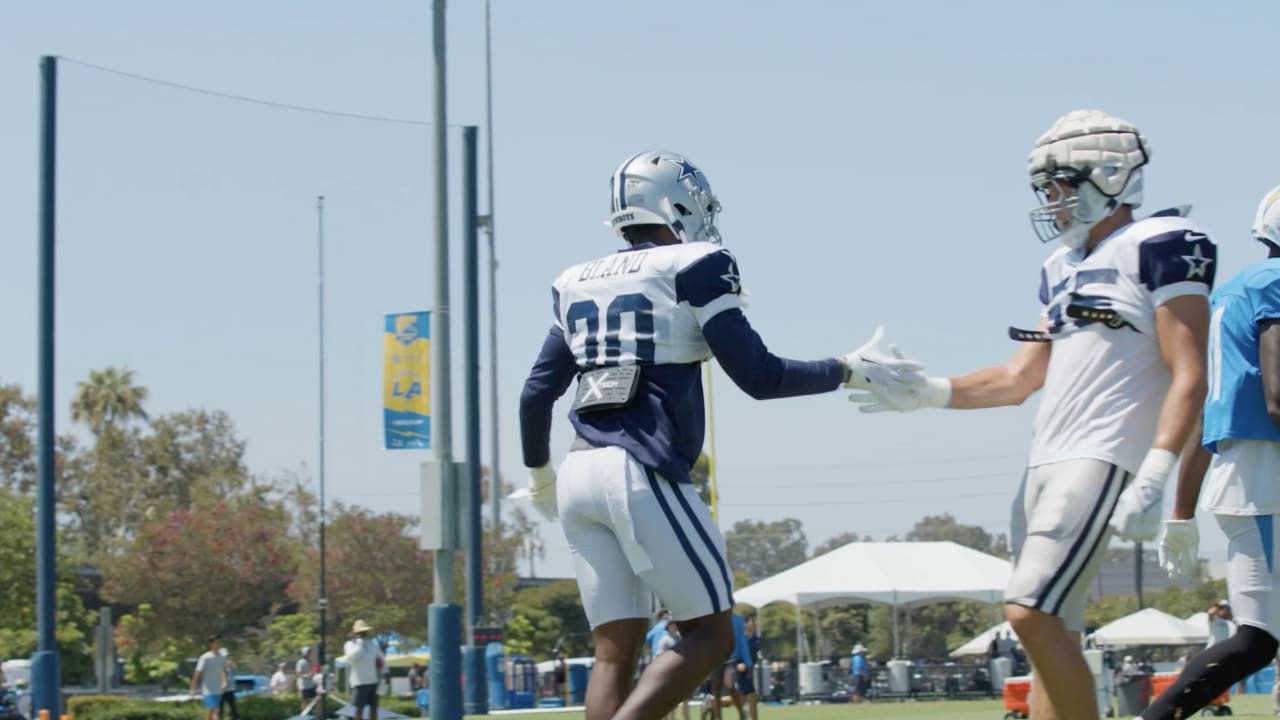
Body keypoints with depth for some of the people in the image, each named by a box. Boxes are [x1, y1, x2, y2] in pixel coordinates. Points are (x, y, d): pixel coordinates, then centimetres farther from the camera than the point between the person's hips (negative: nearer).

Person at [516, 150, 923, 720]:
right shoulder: (692, 269, -1)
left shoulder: (578, 285, 17)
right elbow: (759, 377, -3)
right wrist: (851, 371, 8)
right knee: (710, 634, 2)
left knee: (615, 651, 7)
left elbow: (537, 394, 17)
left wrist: (540, 477, 32)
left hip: (579, 478, 7)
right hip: (643, 474, -7)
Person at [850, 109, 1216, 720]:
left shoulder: (1162, 247, -5)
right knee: (1050, 633, 6)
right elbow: (1019, 379, 22)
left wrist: (1153, 479, -22)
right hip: (1046, 461, 9)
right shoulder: (1064, 272, 20)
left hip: (1103, 458, -9)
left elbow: (1188, 378, -12)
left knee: (1031, 614, -20)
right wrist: (928, 393, 9)